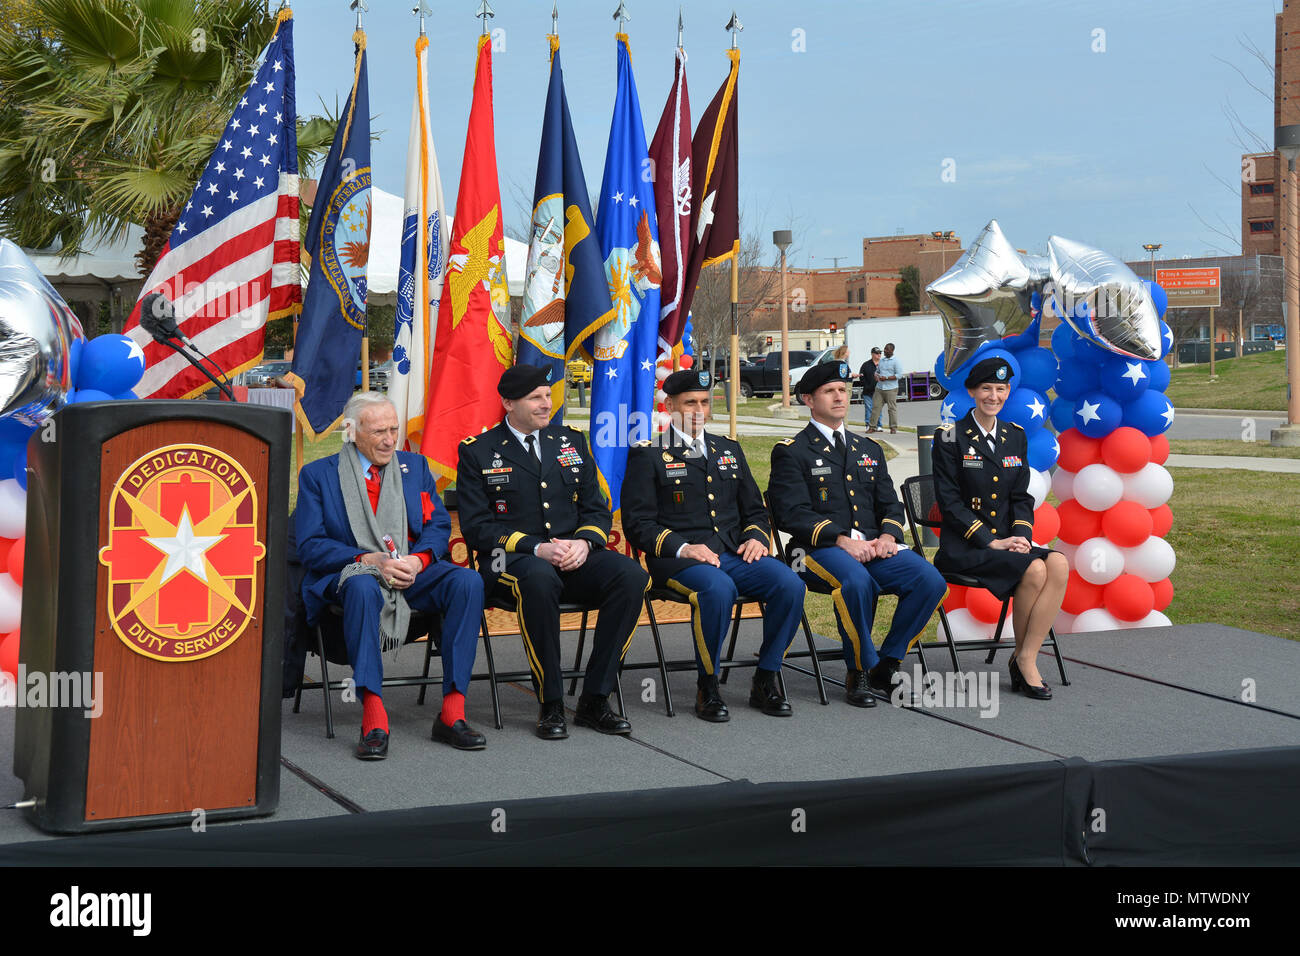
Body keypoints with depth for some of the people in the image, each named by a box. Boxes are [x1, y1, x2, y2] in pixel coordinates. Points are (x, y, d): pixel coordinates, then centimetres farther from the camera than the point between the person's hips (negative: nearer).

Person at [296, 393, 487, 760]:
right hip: (351, 571, -3)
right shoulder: (317, 475, 6)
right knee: (362, 587, -40)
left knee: (468, 581, -27)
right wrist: (368, 560, -18)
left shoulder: (415, 466, 18)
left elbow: (439, 525, 10)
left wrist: (418, 559, -12)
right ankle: (373, 720, -44)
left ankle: (452, 712, -28)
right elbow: (310, 545, -3)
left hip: (413, 571, 3)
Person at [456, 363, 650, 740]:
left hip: (575, 554, 4)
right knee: (540, 580, -40)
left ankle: (594, 699, -18)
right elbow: (477, 526, -5)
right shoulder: (477, 452, 3)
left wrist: (583, 542, -9)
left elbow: (597, 508, 14)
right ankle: (551, 705, -26)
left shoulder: (571, 441, 17)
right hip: (511, 559, -4)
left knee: (632, 576, -26)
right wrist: (537, 548, -18)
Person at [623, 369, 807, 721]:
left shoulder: (729, 450, 22)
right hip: (679, 559, -5)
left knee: (790, 585, -23)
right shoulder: (648, 454, 5)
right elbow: (637, 522, -4)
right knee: (718, 589, -38)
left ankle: (766, 679, -8)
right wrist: (681, 547, -18)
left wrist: (756, 537, 1)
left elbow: (755, 510, 24)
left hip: (735, 554, 5)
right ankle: (707, 688, -19)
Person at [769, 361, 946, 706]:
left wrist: (888, 536, -4)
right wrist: (841, 539, -19)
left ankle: (886, 663, -4)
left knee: (930, 580, -22)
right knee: (857, 581, -39)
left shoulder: (870, 450, 24)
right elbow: (793, 513, -7)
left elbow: (890, 503, 19)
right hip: (821, 549, -5)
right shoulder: (791, 452, 5)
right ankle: (860, 671, -17)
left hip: (873, 546, 5)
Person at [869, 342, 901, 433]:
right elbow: (877, 371, 28)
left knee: (892, 408, -3)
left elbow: (899, 375, -10)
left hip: (891, 389, -5)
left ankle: (893, 428, 3)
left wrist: (886, 378, -17)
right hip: (879, 388, 6)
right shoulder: (881, 360, 17)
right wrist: (876, 375, 3)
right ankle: (873, 426, 2)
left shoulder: (896, 361, -3)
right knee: (876, 407, 0)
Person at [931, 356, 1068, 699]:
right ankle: (1022, 656, -8)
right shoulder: (951, 437, -3)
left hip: (1008, 541, 5)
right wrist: (991, 542, -15)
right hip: (965, 547, -5)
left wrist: (1022, 536, -5)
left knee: (1058, 565, -25)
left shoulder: (1015, 436, 14)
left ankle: (1026, 659, -20)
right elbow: (949, 502, -8)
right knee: (1034, 571, -29)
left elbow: (1021, 497, 15)